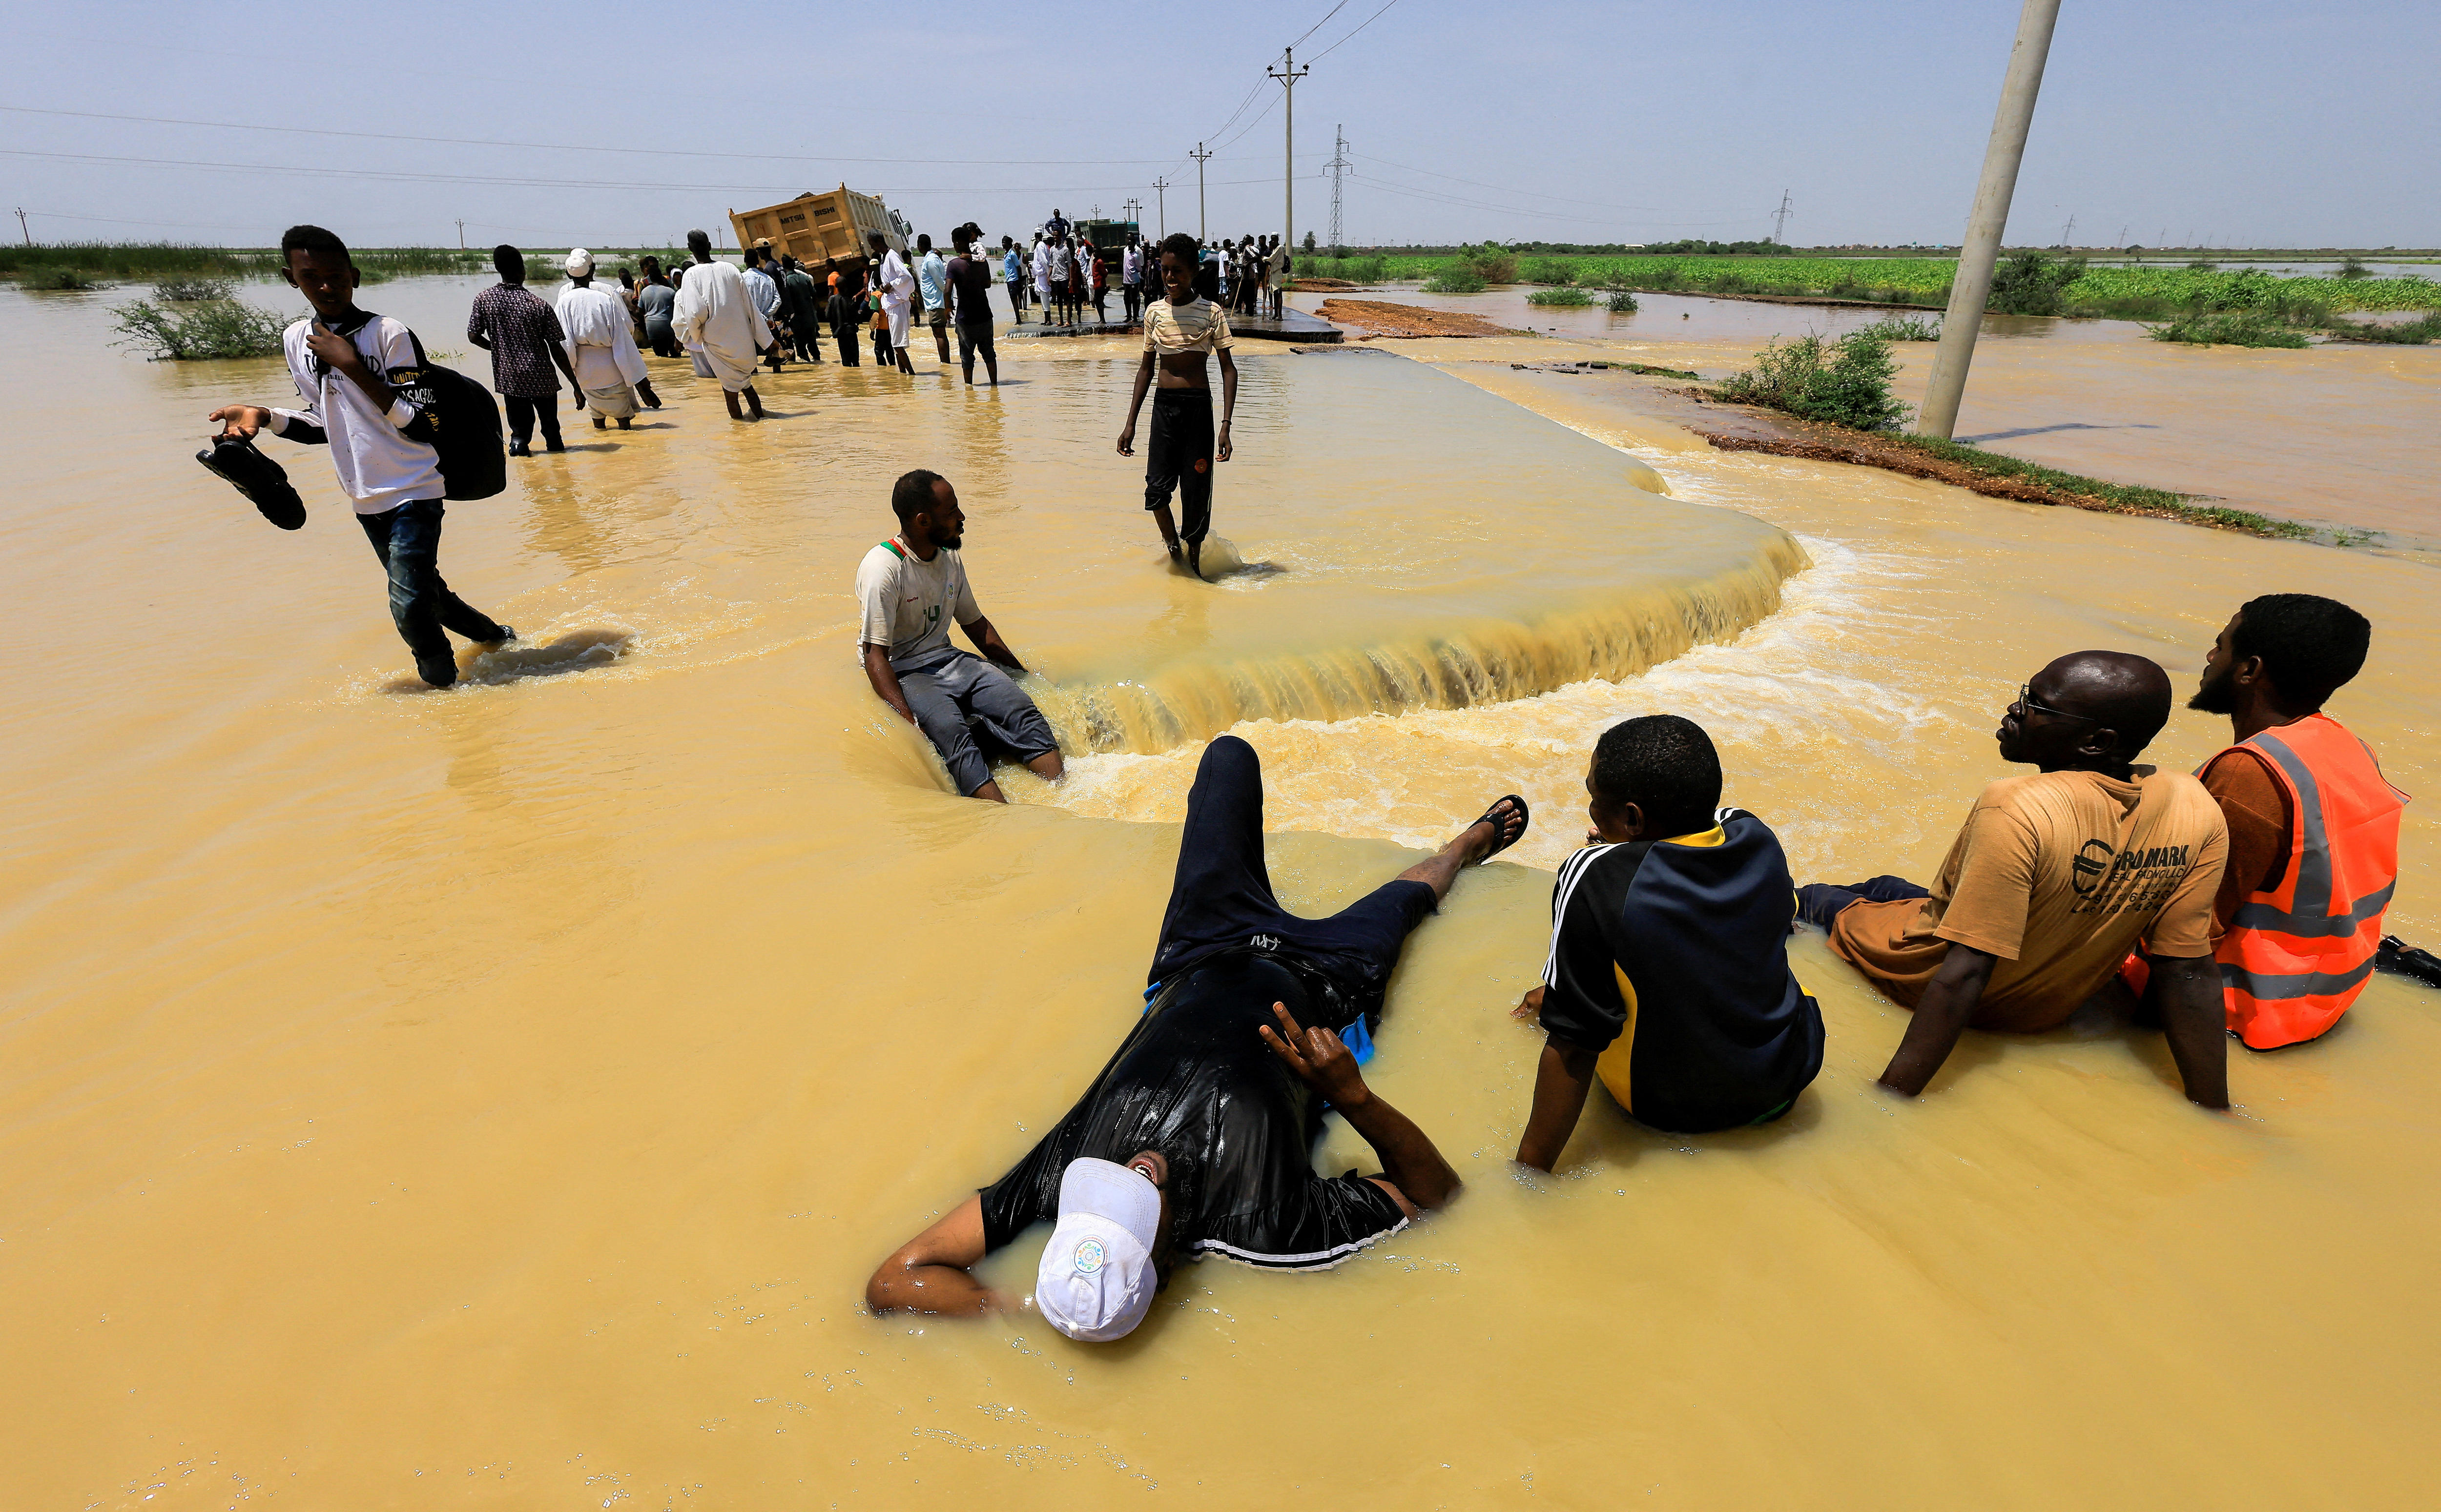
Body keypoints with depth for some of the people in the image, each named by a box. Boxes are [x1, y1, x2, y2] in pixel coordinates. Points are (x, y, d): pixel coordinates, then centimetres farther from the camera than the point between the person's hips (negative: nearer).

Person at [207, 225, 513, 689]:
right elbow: (326, 423, 17)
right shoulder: (295, 340, 8)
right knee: (423, 595, 13)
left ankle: (446, 687, 3)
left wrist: (352, 365, -20)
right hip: (365, 499, 7)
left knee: (410, 606, -15)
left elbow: (419, 425, -18)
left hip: (413, 493, -6)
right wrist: (263, 416, 1)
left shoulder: (390, 335, -11)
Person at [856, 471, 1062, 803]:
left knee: (1022, 709, -18)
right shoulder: (883, 568, -15)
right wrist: (908, 720, -32)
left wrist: (1022, 673, 15)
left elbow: (975, 623, 22)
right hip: (902, 672, -7)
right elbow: (876, 656, -20)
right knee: (951, 730, -35)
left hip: (947, 659, 7)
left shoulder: (951, 560, 8)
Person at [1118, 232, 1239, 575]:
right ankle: (1173, 545, 19)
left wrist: (1226, 425, -12)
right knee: (1157, 488, -7)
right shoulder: (1154, 312, 7)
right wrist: (1130, 424, 10)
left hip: (1199, 406, -2)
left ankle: (1194, 560, 16)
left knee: (1197, 493, 0)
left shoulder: (1211, 312, -2)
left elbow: (1228, 369, -2)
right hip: (1163, 405, 3)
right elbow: (1146, 368, 14)